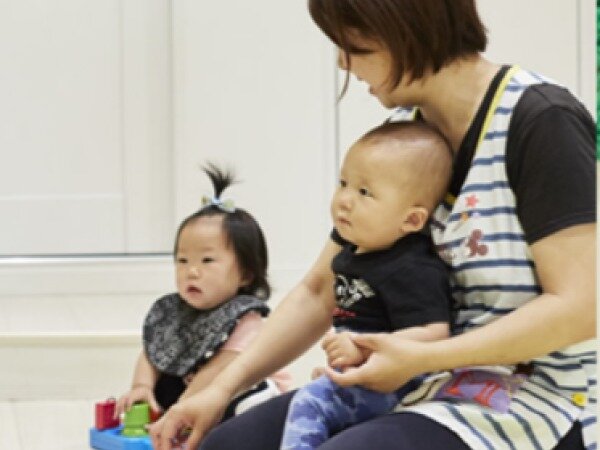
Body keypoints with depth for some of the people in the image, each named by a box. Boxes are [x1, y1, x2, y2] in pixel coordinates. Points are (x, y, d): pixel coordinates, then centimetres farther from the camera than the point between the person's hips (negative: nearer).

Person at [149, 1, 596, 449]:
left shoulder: (541, 121, -15)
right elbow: (320, 291, 10)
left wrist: (421, 358, -24)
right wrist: (224, 387, 0)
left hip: (532, 394, -7)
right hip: (429, 386, 7)